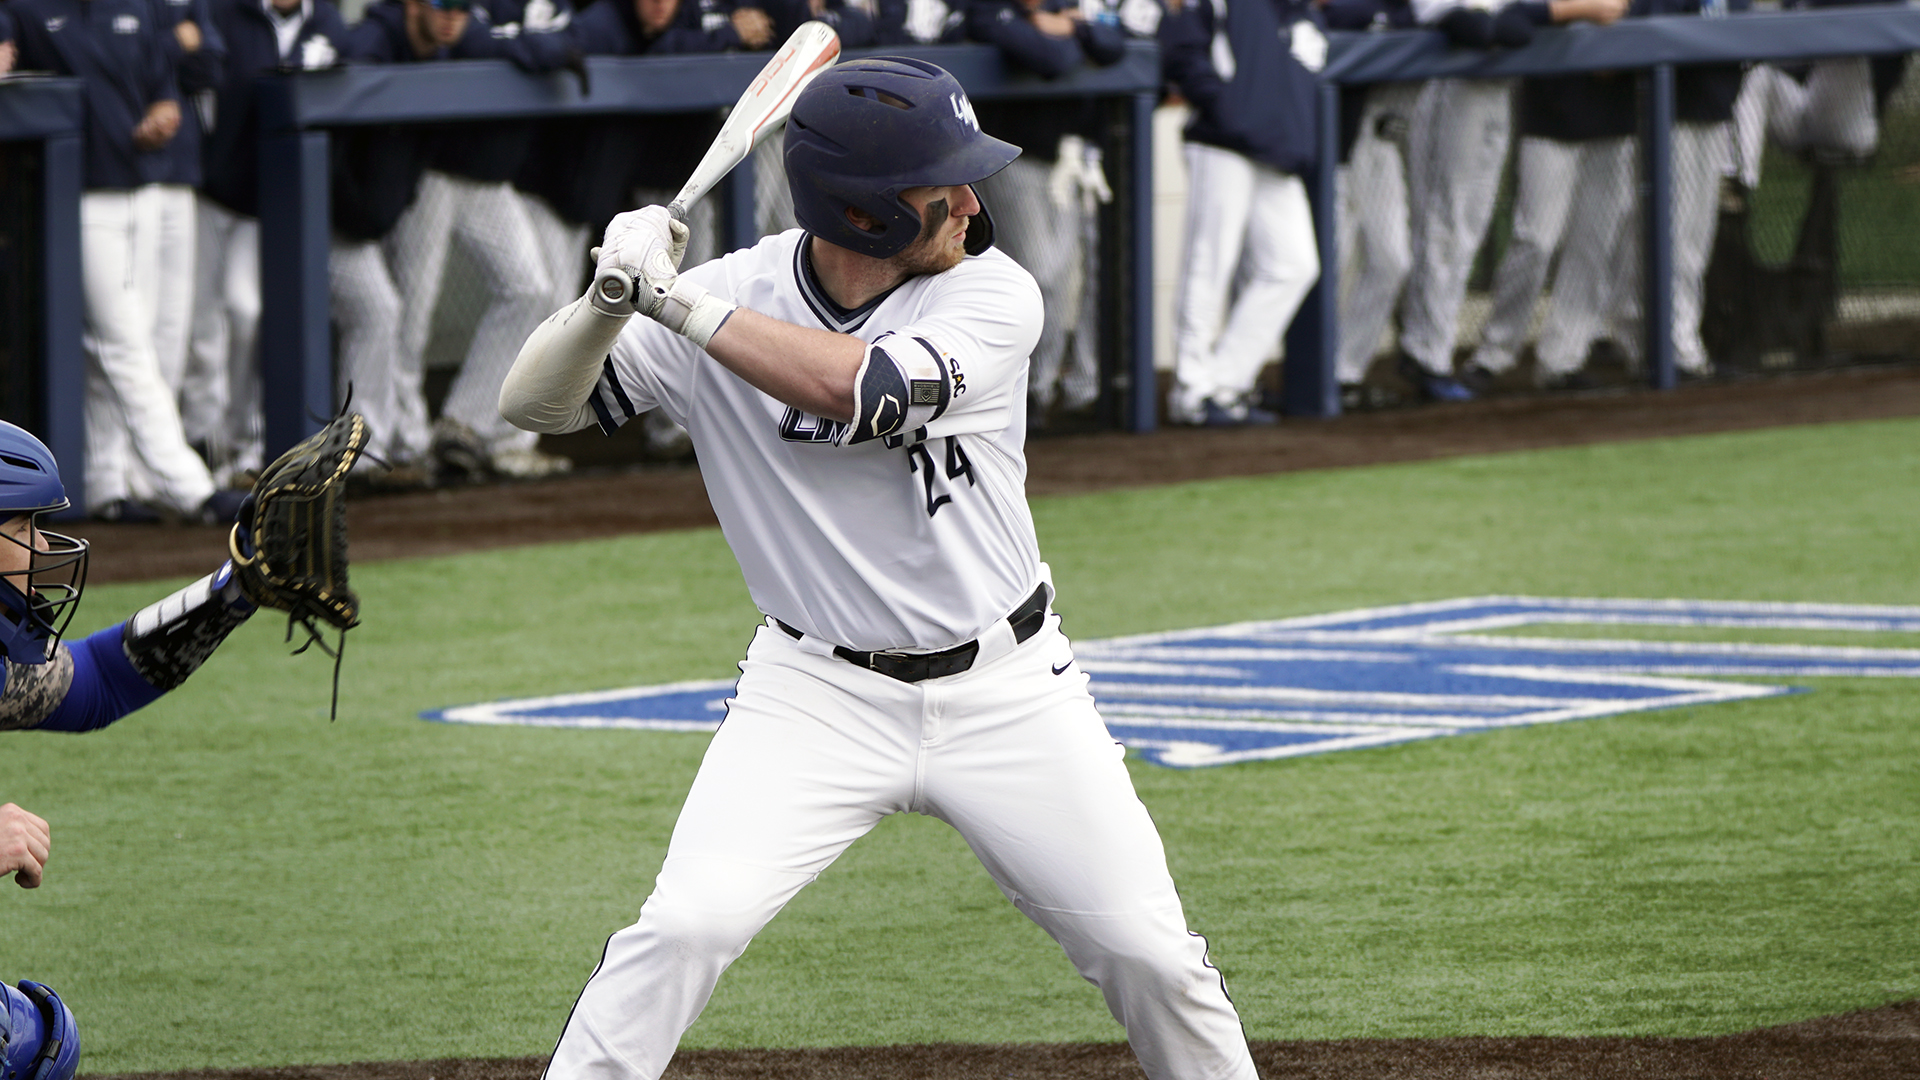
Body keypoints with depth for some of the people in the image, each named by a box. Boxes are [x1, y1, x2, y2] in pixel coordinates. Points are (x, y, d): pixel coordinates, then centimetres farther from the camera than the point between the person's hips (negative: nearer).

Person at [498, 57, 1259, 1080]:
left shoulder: (992, 296, -13)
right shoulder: (729, 295, -10)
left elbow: (860, 391, -30)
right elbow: (533, 403, -10)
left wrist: (678, 303, -30)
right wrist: (614, 295, -29)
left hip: (1004, 687, 1)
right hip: (817, 690, -1)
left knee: (1152, 954, 0)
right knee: (687, 923, -18)